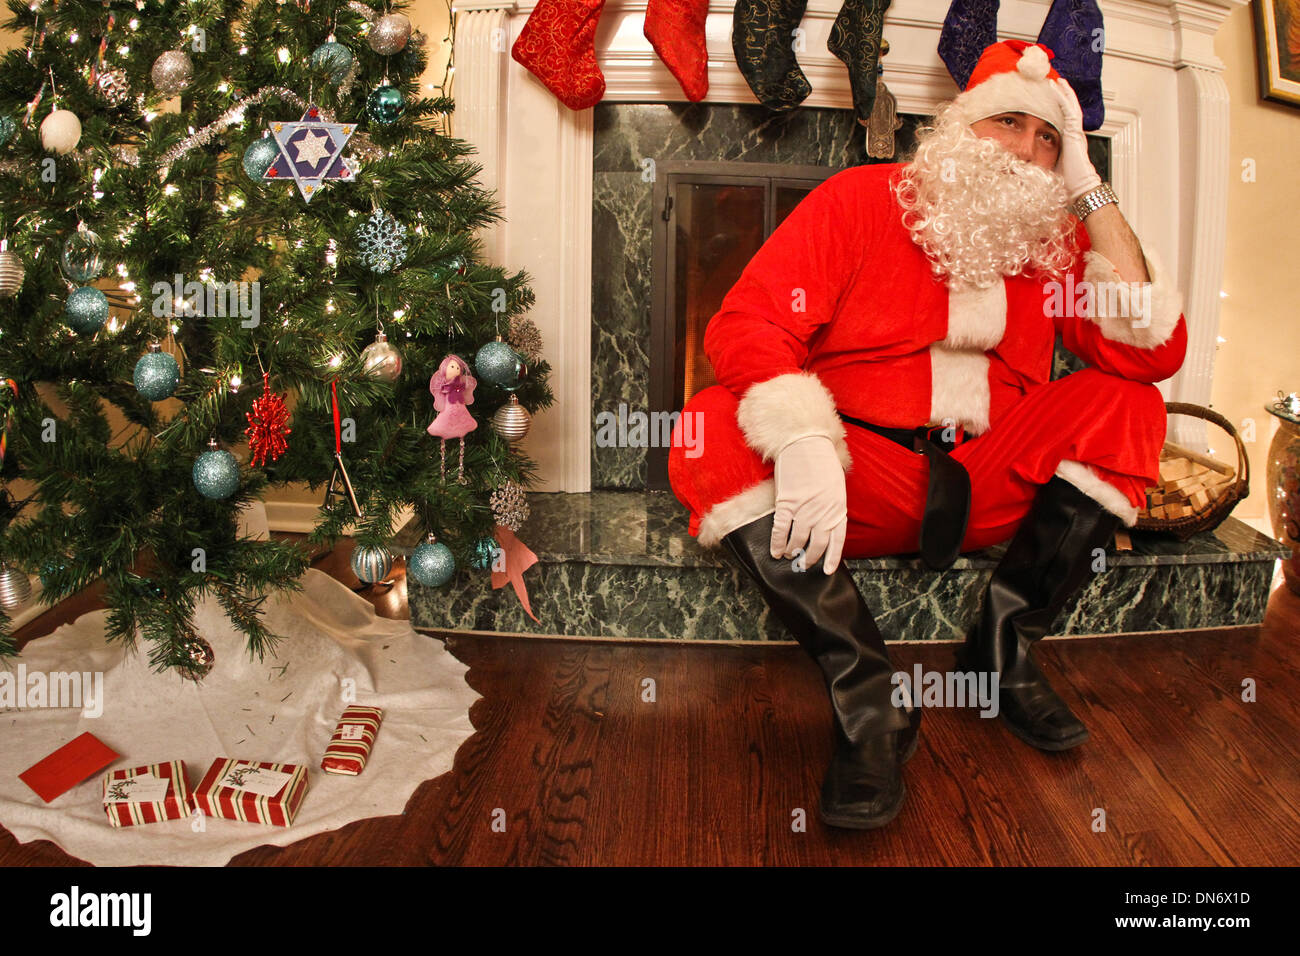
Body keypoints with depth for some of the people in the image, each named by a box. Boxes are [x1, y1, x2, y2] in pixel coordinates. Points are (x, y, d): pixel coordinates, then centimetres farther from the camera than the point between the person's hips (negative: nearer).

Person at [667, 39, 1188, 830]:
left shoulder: (1058, 242, 10)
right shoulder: (864, 199, 1)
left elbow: (1154, 353, -5)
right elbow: (745, 320, -11)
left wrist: (1094, 195, -2)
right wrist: (800, 438, -31)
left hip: (993, 488, 3)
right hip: (859, 483, -2)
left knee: (1126, 406, -15)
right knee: (716, 433, -27)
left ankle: (1005, 643, -13)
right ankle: (871, 699, -30)